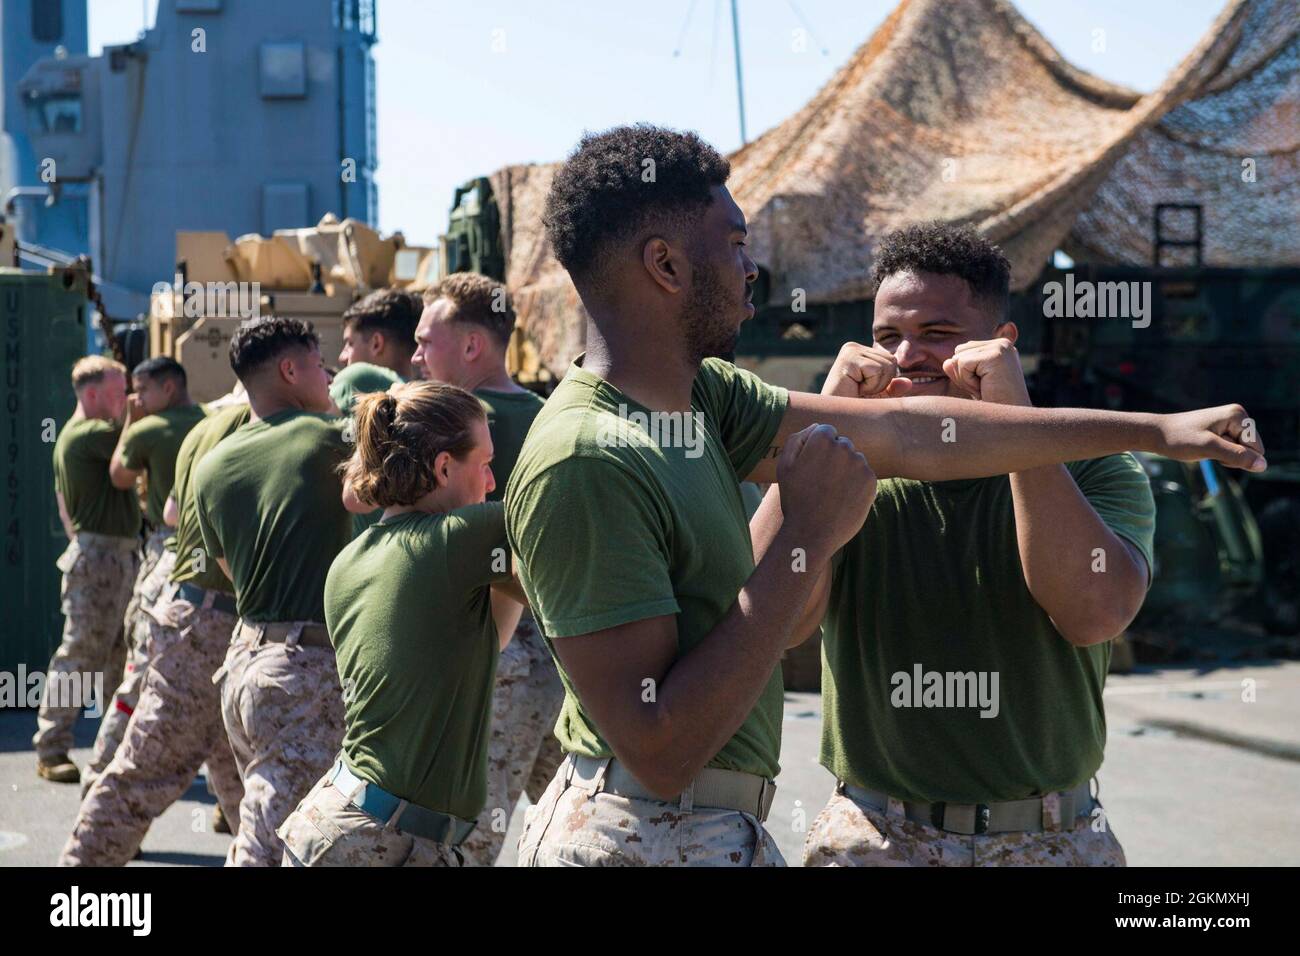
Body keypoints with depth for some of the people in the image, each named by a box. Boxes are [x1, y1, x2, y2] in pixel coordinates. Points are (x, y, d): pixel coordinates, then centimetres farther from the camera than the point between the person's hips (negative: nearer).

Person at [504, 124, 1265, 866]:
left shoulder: (701, 393, 3)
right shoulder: (581, 463, -24)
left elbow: (907, 434, 6)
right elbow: (660, 752, -27)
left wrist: (1153, 429, 10)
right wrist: (809, 539, -24)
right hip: (646, 837, -9)